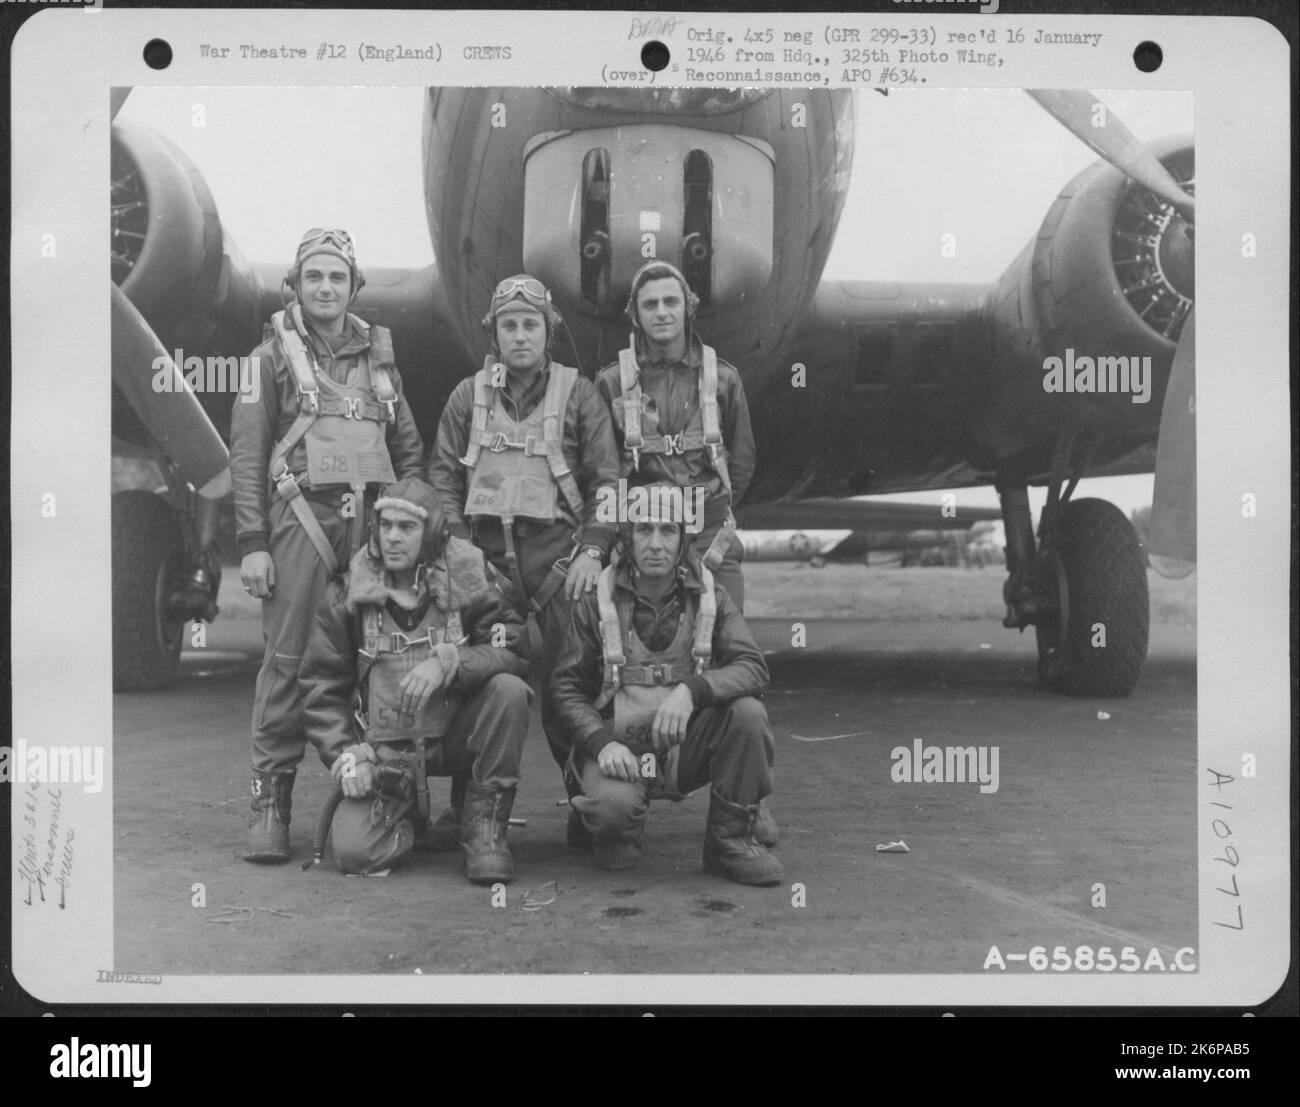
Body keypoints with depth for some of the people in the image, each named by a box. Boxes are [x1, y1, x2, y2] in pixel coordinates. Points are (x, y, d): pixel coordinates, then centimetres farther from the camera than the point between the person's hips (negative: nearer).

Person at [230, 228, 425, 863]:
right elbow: (246, 456, 1)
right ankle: (270, 802, -3)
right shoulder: (271, 357, 7)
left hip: (374, 520, 3)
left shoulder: (377, 355, 18)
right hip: (300, 519, -3)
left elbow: (409, 447, 20)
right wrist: (252, 544, -7)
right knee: (289, 658, -7)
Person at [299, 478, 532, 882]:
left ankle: (484, 825, -12)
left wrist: (448, 662, -31)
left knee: (509, 690, -29)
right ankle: (407, 812, 19)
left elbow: (515, 650, -15)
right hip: (384, 750, 0)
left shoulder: (469, 576, -5)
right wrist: (345, 755, -10)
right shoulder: (349, 591, -3)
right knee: (354, 852, -20)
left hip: (455, 734, 0)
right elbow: (321, 684, 2)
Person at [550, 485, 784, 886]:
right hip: (619, 744, -2)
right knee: (614, 805, -34)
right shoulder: (597, 604, 0)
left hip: (686, 746, 2)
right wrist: (602, 742, -17)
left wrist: (691, 690, -31)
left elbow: (753, 668, -11)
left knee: (747, 712, -26)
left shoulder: (709, 599, 2)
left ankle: (730, 841, -9)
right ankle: (615, 836, 8)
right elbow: (567, 687, 2)